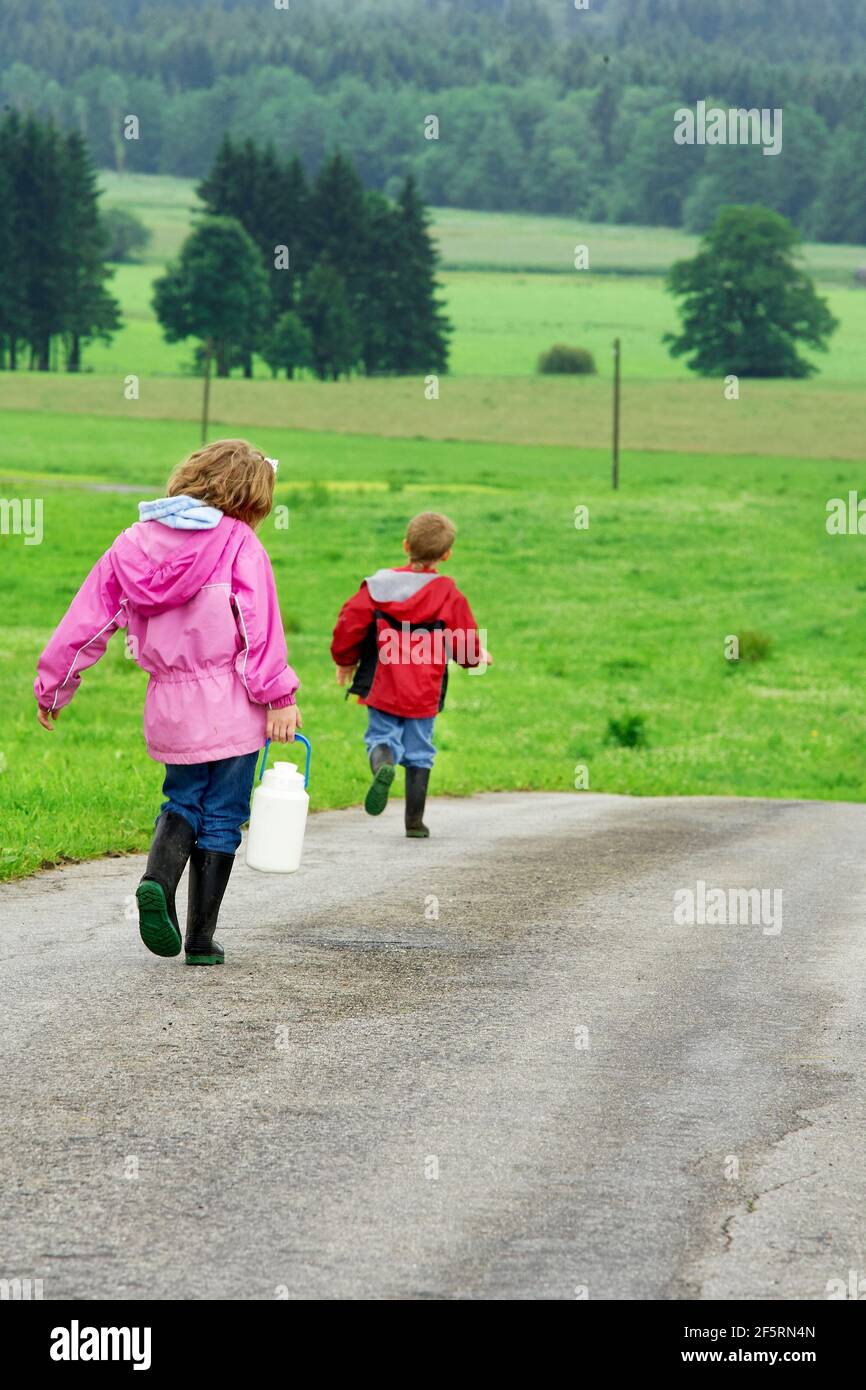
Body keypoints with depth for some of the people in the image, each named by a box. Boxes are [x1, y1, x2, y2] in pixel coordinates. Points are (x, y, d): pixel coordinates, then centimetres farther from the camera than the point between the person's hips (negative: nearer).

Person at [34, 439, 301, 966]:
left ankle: (158, 879, -9)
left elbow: (90, 615, 9)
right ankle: (202, 939, 6)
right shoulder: (239, 545, -6)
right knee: (222, 818, 7)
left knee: (183, 800, 21)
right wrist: (279, 695, -13)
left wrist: (55, 683, 16)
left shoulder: (135, 541, 7)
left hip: (170, 704, 4)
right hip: (231, 705, -4)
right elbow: (260, 624, -15)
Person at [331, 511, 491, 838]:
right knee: (419, 751, 11)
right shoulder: (449, 595, -4)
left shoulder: (380, 584, -2)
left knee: (382, 736, 7)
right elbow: (465, 642, 2)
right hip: (424, 695, 0)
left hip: (382, 687, 0)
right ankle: (415, 821, 14)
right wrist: (479, 658, 26)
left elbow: (350, 623, -4)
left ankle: (382, 764, -29)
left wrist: (345, 660, 14)